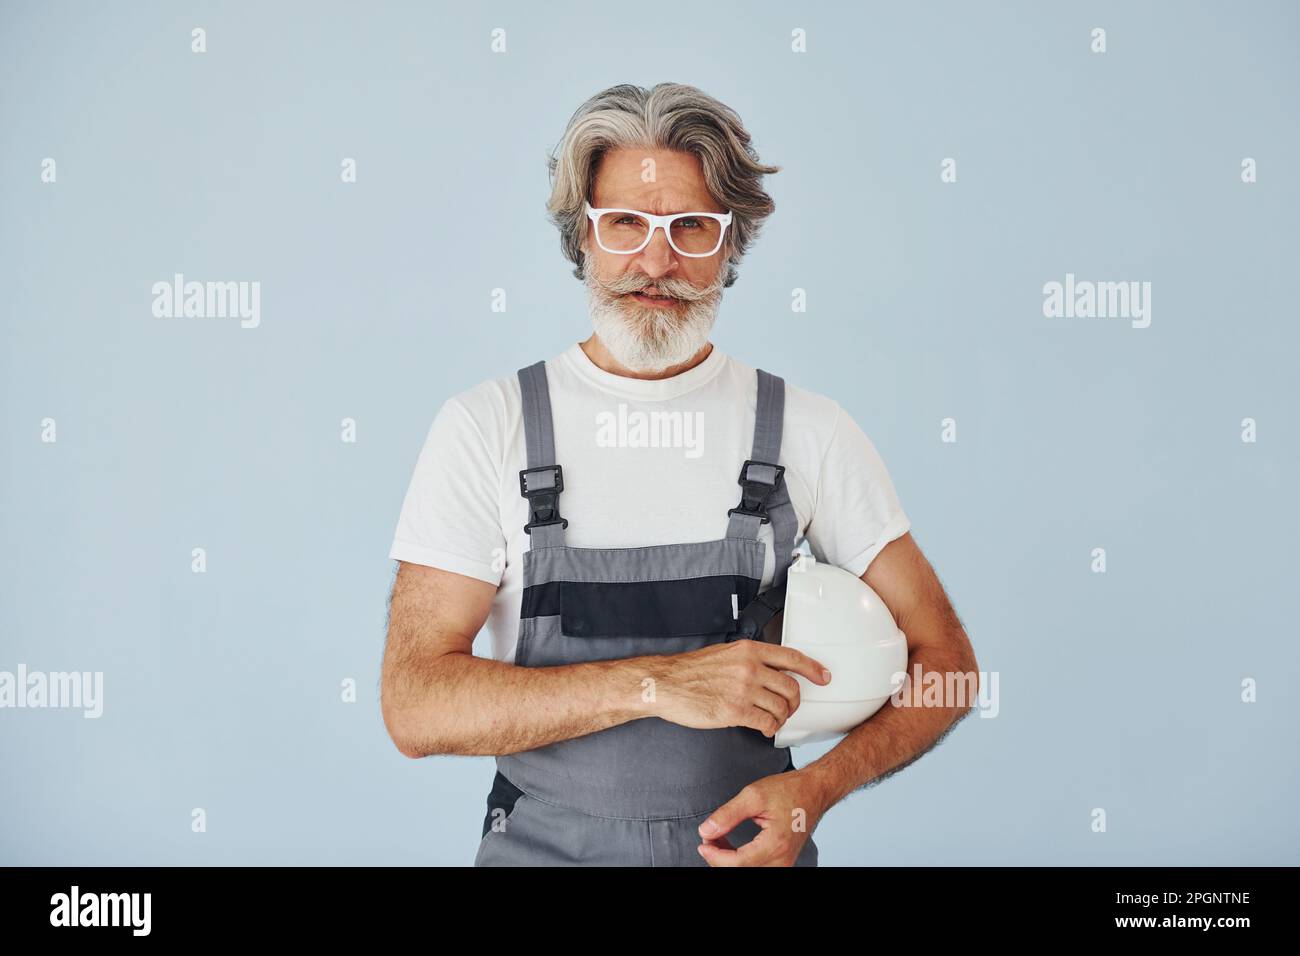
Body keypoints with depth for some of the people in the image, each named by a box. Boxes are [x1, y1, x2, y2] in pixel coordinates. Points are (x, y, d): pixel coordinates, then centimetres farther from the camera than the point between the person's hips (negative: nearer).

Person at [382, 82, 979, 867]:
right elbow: (415, 703, -9)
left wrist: (816, 788, -13)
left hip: (748, 846, 0)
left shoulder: (809, 430, 1)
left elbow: (945, 658, 4)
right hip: (545, 846, 1)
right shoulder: (485, 427, -2)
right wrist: (656, 683, -18)